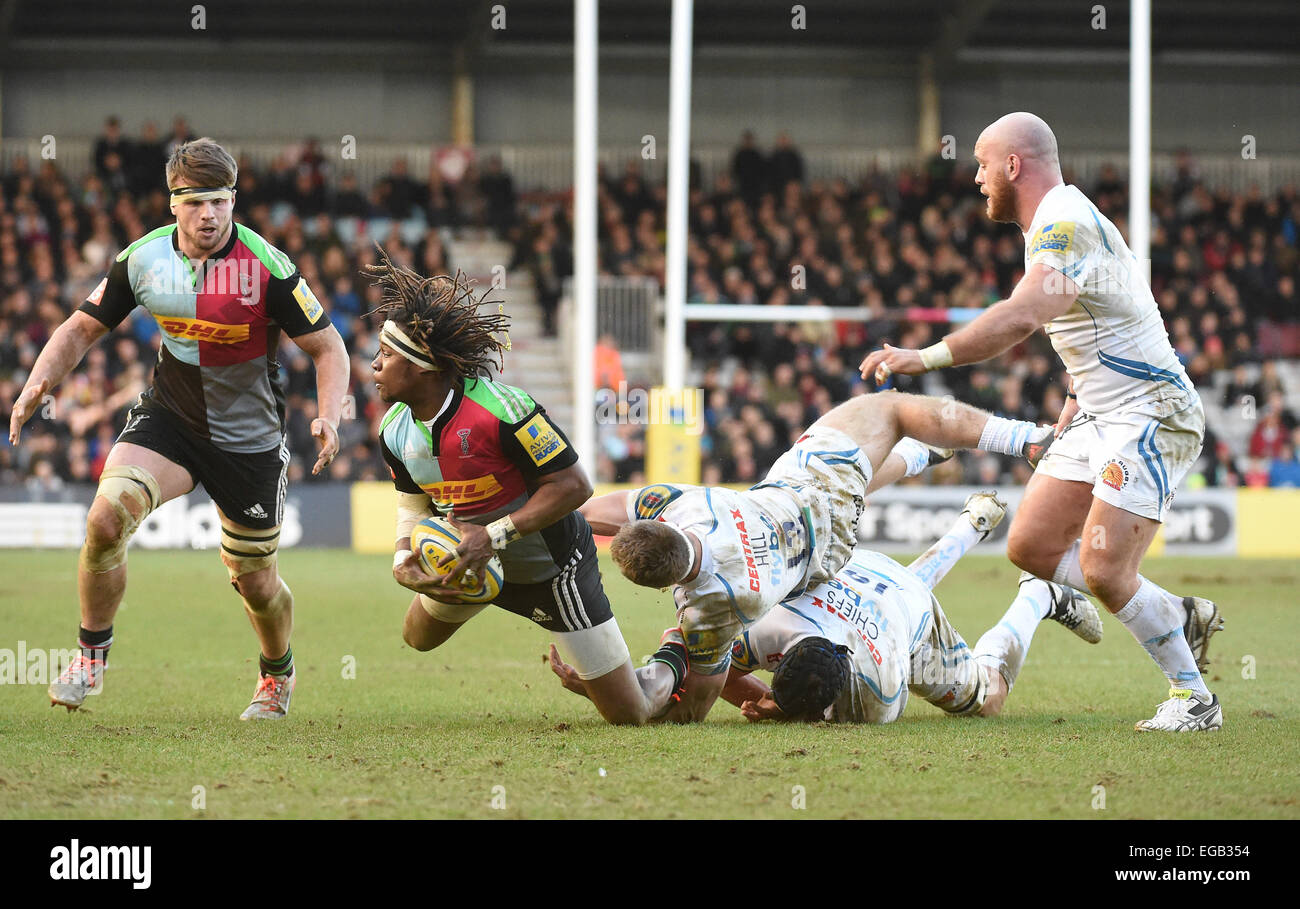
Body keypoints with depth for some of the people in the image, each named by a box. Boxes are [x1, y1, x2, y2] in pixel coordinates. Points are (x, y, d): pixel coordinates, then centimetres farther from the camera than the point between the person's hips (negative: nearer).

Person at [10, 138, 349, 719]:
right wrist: (39, 382, -14)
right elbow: (83, 327, 3)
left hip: (248, 439, -1)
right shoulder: (143, 258, -9)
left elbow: (327, 347, -11)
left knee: (254, 580, 9)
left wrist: (329, 418, -28)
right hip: (167, 417, 2)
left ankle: (278, 673, 42)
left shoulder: (267, 266, -19)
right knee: (106, 516, -25)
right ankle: (91, 657, -6)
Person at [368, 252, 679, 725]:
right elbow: (415, 502, 3)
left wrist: (494, 535, -35)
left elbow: (573, 485, -31)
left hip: (552, 564, -7)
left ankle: (673, 663, 31)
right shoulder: (397, 432, -12)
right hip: (474, 554, 7)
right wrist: (403, 560, -17)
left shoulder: (500, 410, -36)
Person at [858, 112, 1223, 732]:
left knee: (1102, 571, -16)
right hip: (1098, 413, 10)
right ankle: (1180, 617, 15)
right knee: (1031, 546, 4)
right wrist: (1064, 424, 20)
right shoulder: (1052, 225, 15)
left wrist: (925, 358, -35)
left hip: (1150, 413, -10)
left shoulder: (1065, 222, -18)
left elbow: (1023, 316, -35)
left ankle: (1193, 697, 0)